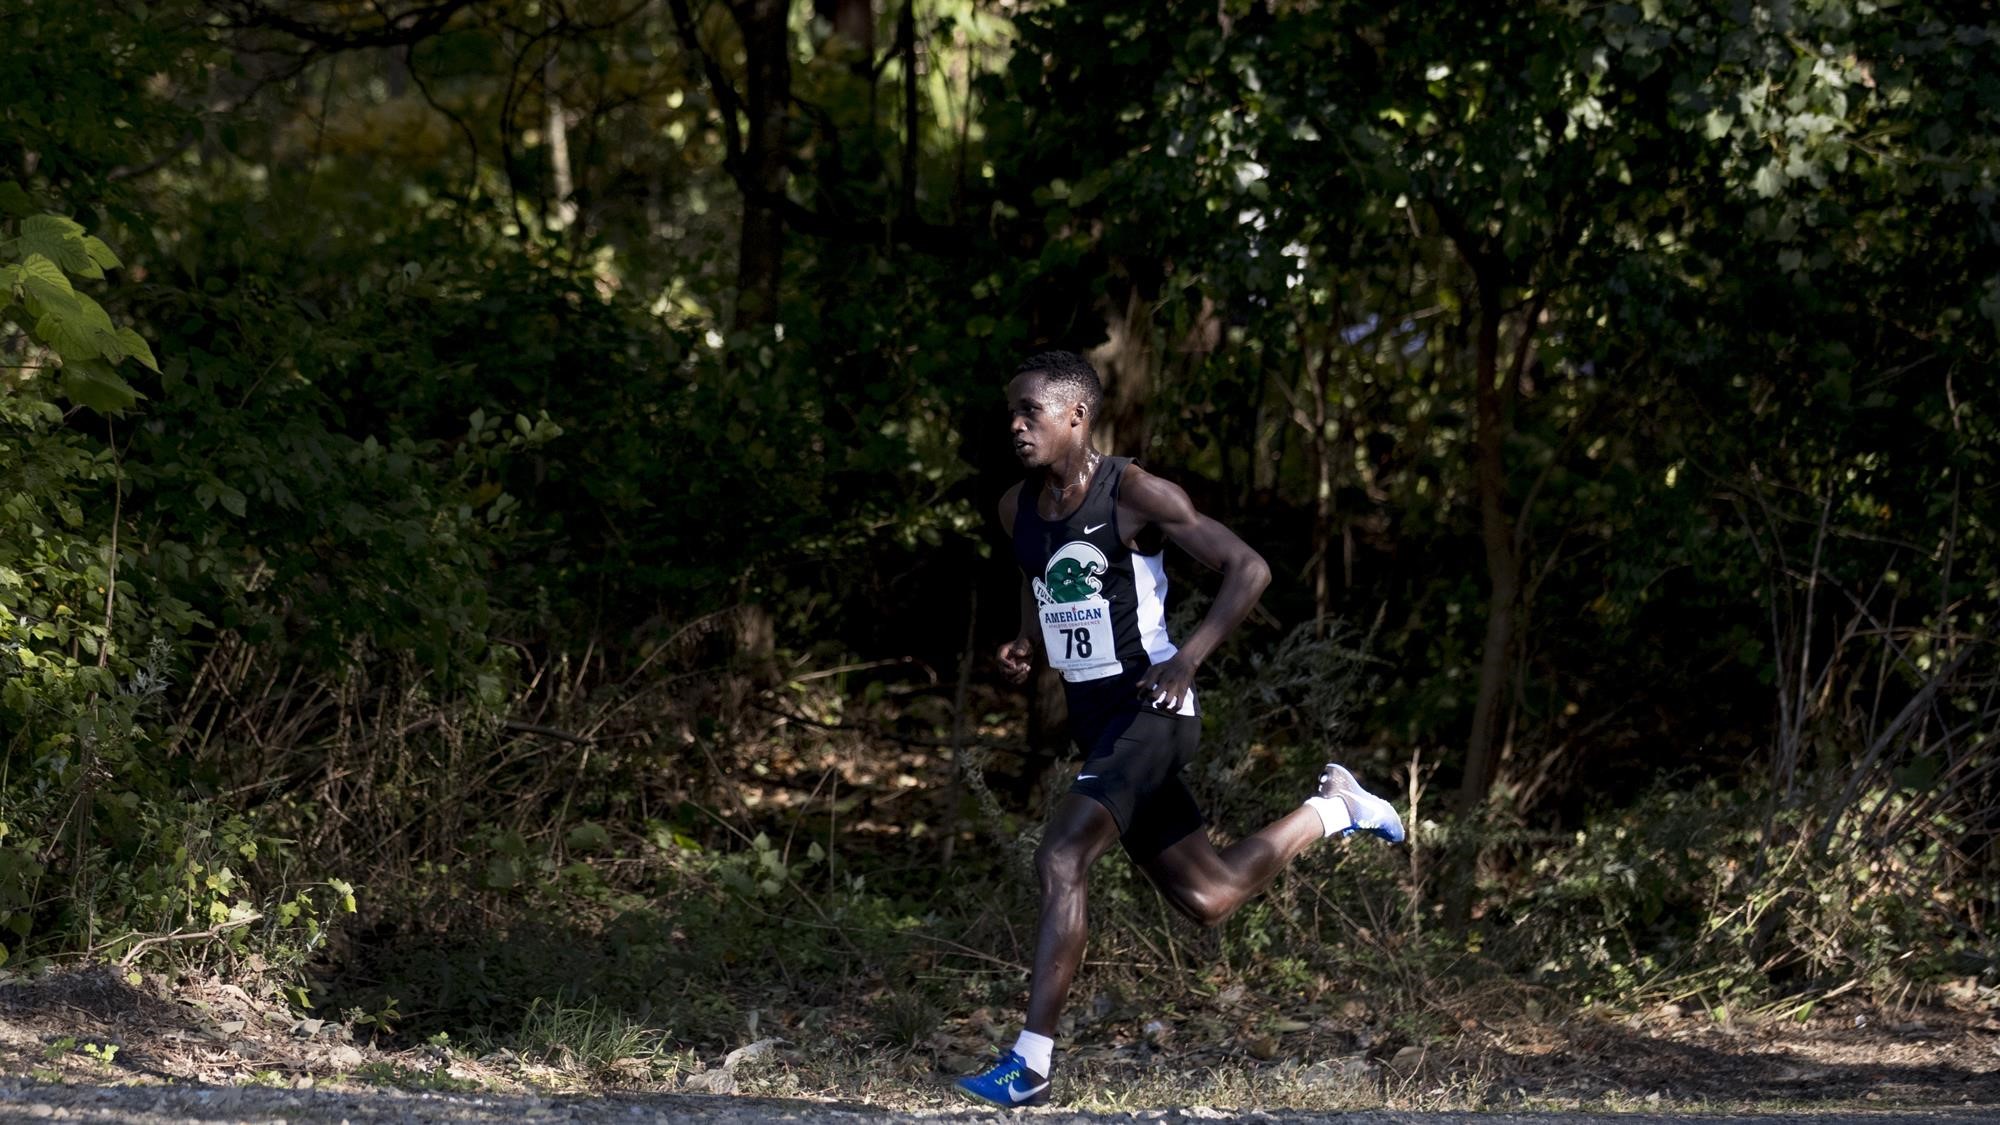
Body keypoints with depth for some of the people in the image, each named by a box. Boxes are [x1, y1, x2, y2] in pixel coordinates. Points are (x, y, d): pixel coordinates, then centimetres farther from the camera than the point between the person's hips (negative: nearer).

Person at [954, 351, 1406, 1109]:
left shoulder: (1135, 496, -13)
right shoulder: (1018, 509, 7)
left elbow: (1248, 569, -13)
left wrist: (1188, 659, -24)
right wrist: (1022, 650, 3)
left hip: (1149, 712, -8)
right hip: (1092, 720, 8)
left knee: (1061, 859, -23)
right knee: (1208, 899, 14)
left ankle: (1030, 1066, -21)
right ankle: (1330, 808, 38)